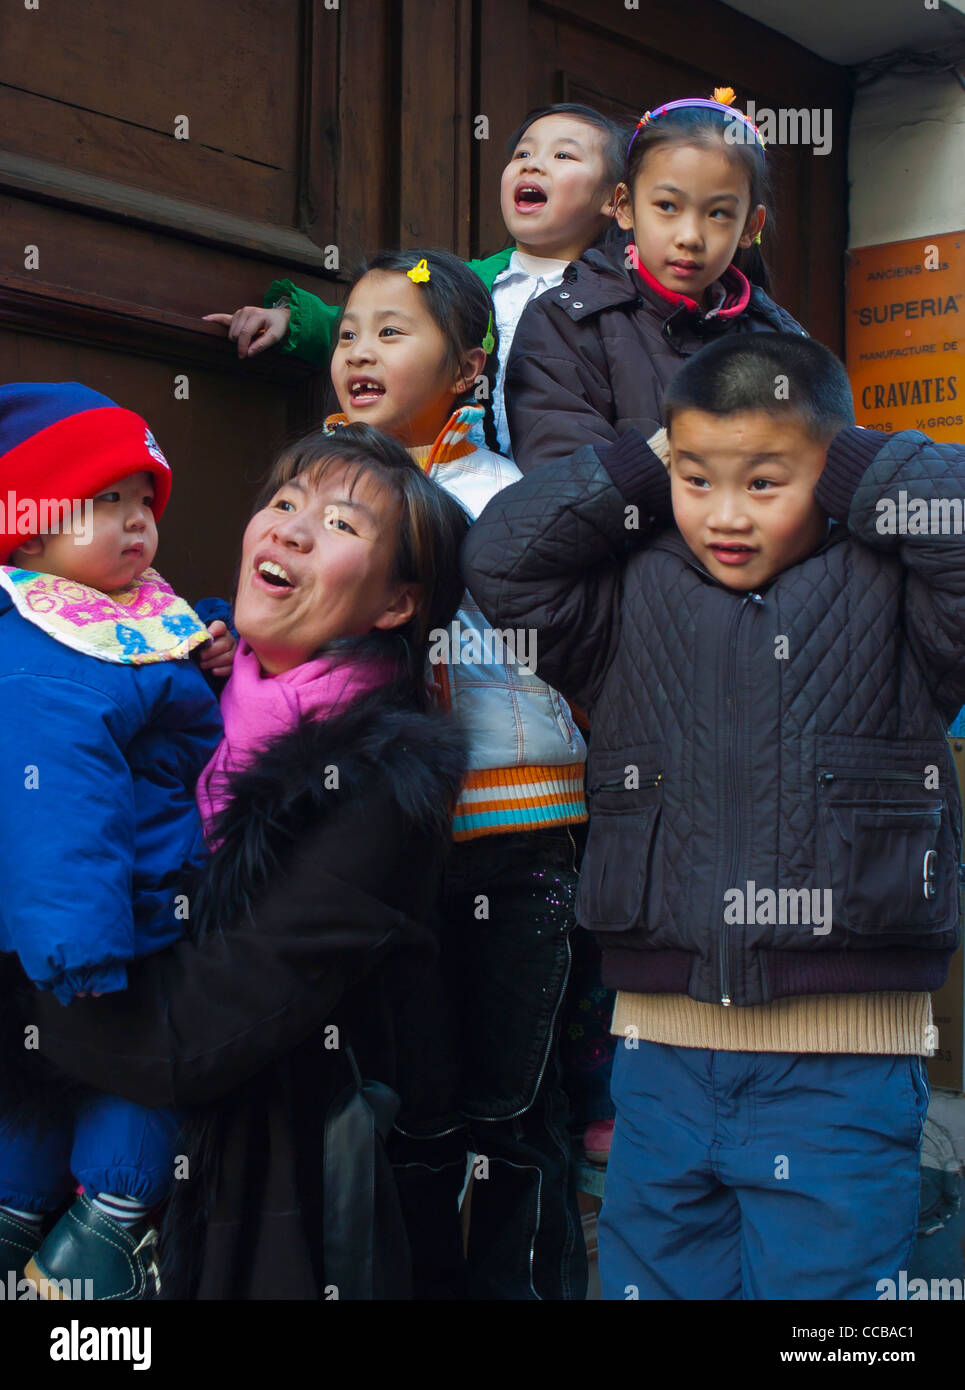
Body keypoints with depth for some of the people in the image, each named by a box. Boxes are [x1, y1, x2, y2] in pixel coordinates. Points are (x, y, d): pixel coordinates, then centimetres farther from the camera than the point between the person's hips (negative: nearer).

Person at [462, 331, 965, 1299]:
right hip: (663, 1054, 3)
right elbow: (500, 556, 1)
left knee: (822, 1277, 3)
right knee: (651, 1275, 14)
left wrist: (854, 470, -1)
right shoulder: (633, 597, 10)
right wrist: (637, 481, 4)